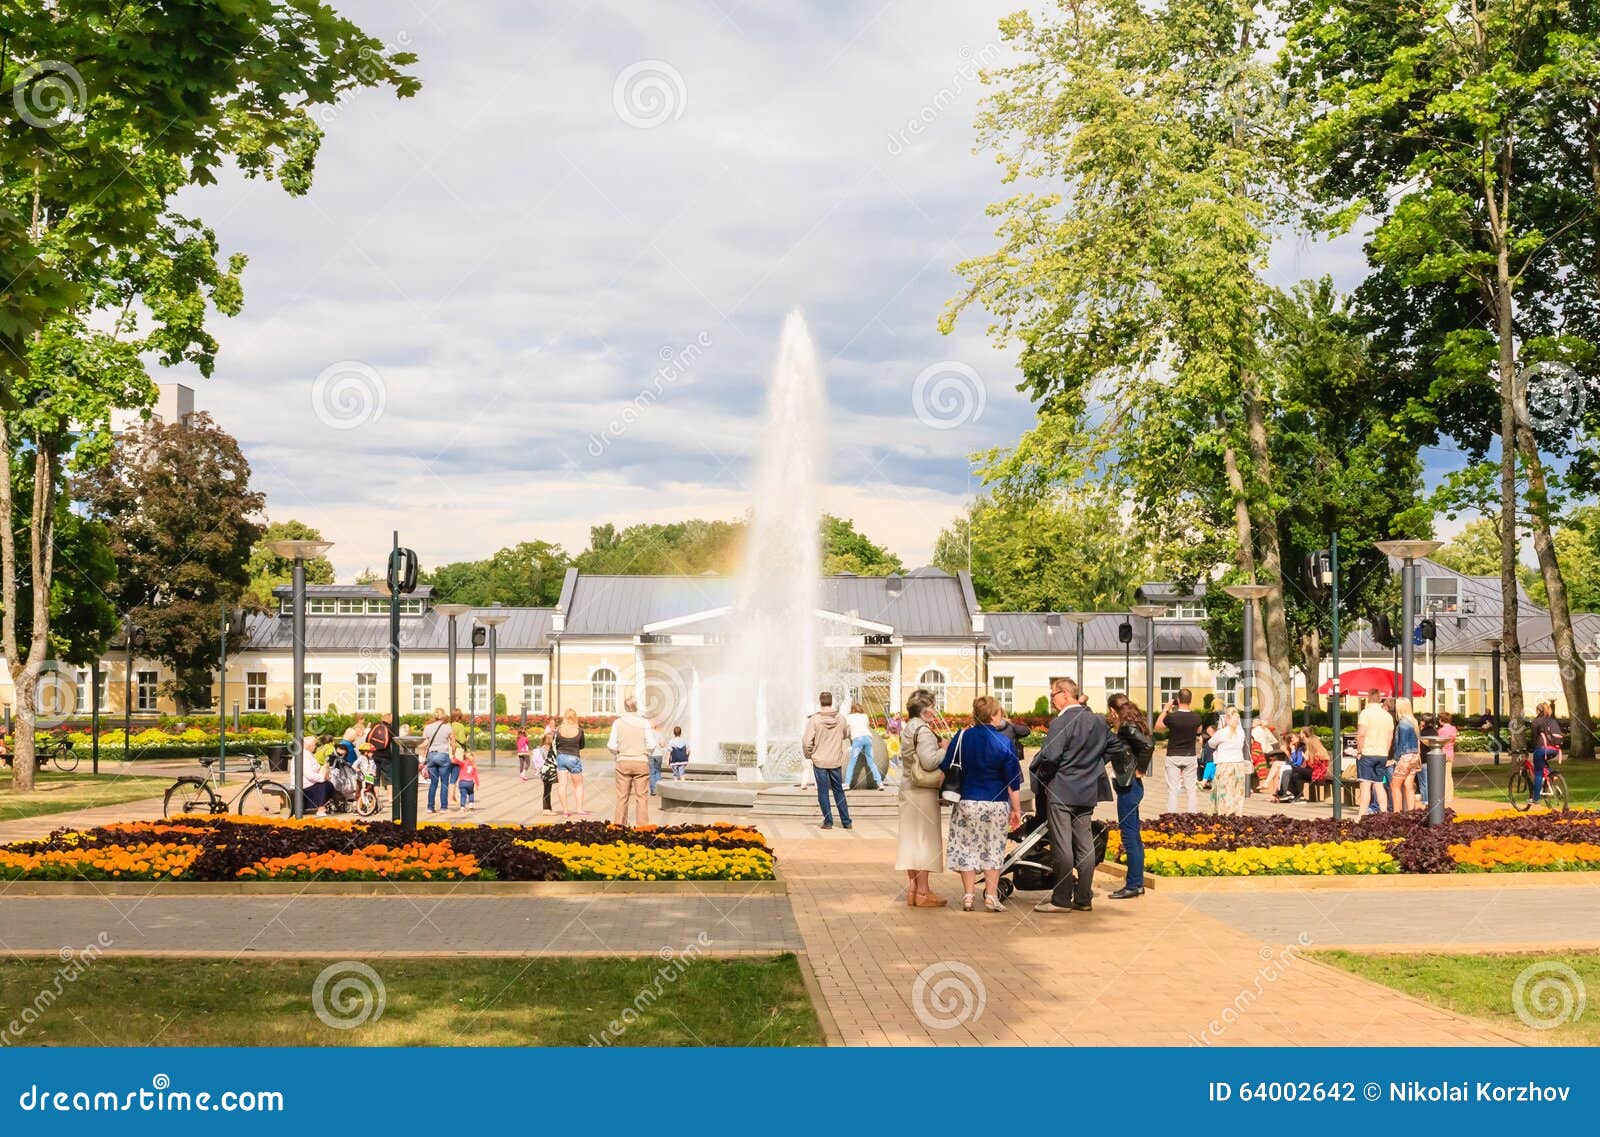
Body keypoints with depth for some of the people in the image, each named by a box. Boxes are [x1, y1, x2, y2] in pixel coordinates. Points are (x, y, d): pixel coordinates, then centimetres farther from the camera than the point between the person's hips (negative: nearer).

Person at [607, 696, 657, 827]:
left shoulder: (618, 722, -2)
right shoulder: (644, 722, -4)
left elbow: (612, 745, -3)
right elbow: (651, 745, -4)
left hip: (623, 762, 1)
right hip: (641, 762, -1)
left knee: (622, 796, 7)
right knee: (642, 796, 3)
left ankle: (619, 824, 9)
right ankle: (642, 825, 2)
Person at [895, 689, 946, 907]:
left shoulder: (907, 728, 13)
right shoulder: (923, 730, -16)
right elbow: (929, 762, -23)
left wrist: (938, 747, 11)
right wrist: (945, 750, -8)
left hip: (907, 788, 9)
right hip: (923, 791, -9)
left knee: (910, 838, 10)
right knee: (925, 838, -3)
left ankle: (911, 889, 15)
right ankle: (923, 892, 0)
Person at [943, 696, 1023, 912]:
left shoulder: (961, 737, -4)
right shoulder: (1005, 741, -8)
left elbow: (944, 768, -2)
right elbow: (1013, 780, -5)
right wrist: (1016, 809, 1)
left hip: (967, 802, 1)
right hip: (996, 803, -1)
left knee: (967, 847, 11)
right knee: (993, 849, 11)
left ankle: (968, 896, 9)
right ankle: (991, 896, 10)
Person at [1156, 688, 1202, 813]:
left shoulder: (1171, 717, -15)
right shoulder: (1196, 717, -8)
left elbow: (1157, 727, 3)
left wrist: (1165, 710, 6)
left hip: (1173, 757, -2)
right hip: (1190, 756, 2)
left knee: (1172, 789, 2)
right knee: (1191, 789, 9)